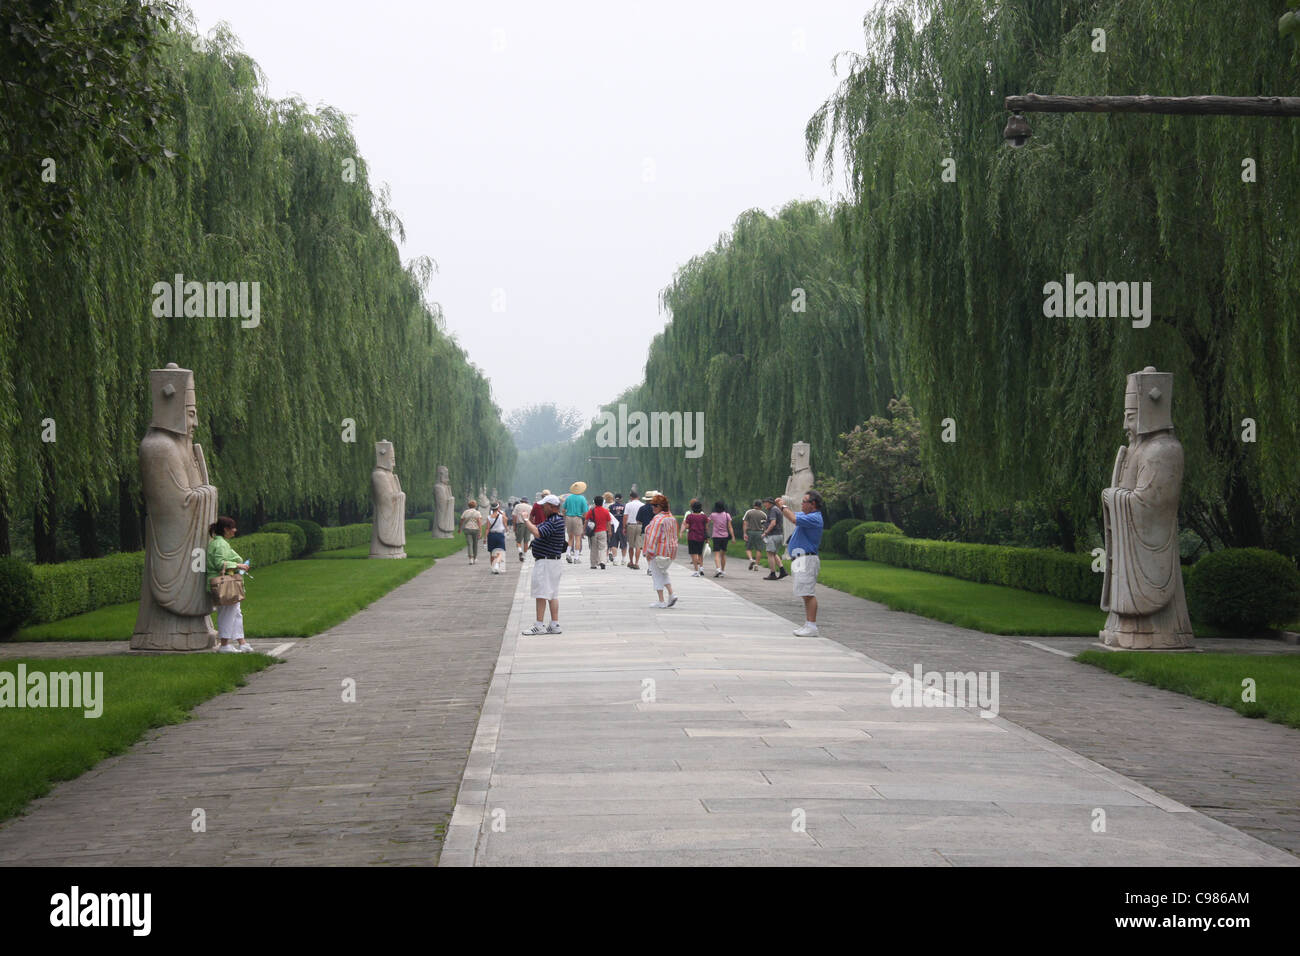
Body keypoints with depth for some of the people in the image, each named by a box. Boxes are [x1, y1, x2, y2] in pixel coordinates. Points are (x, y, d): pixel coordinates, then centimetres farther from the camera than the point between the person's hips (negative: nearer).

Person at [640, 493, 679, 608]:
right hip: (671, 551, 8)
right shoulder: (672, 518, 9)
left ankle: (661, 601, 1)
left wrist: (649, 552, -16)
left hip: (659, 551, -8)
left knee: (657, 575, 2)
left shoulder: (658, 519, -17)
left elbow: (653, 537, -20)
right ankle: (671, 594, 7)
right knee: (663, 573, 23)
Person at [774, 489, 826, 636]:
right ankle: (808, 625, 16)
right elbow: (793, 516, 32)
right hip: (801, 560, 11)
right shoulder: (808, 516, 17)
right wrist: (782, 506, 16)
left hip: (806, 560, -11)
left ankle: (811, 627, -14)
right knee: (806, 594, 12)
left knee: (808, 594, -12)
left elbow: (794, 519, -25)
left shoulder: (814, 518, -15)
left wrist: (784, 507, -9)